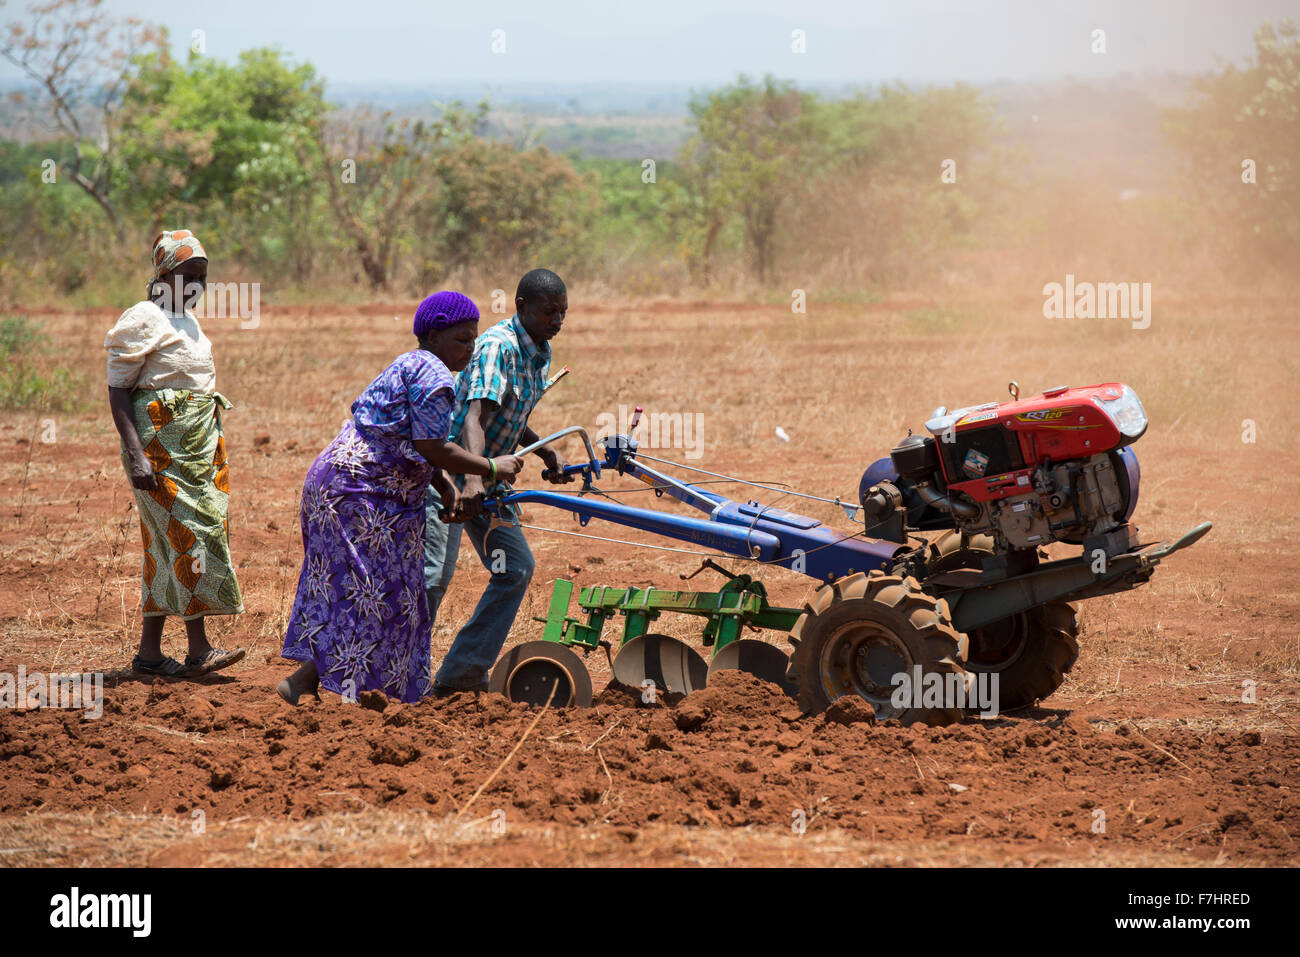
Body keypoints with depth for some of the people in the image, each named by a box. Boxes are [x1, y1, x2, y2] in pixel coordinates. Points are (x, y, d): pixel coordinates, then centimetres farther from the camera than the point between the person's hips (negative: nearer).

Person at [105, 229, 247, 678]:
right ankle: (198, 651, -13)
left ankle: (149, 652, 8)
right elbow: (117, 391, -14)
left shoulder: (187, 321, 17)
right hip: (160, 442, -9)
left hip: (197, 443, 9)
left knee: (168, 545, 7)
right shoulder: (143, 321, -10)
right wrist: (136, 454, -23)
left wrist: (213, 451, 24)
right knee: (190, 536, -13)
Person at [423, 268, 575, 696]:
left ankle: (461, 674, 9)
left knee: (516, 568, 6)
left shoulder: (539, 354, 8)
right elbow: (474, 416, -36)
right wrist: (472, 480, -50)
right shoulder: (498, 347, -21)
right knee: (434, 573, -17)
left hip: (486, 472, 9)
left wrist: (547, 455, 10)